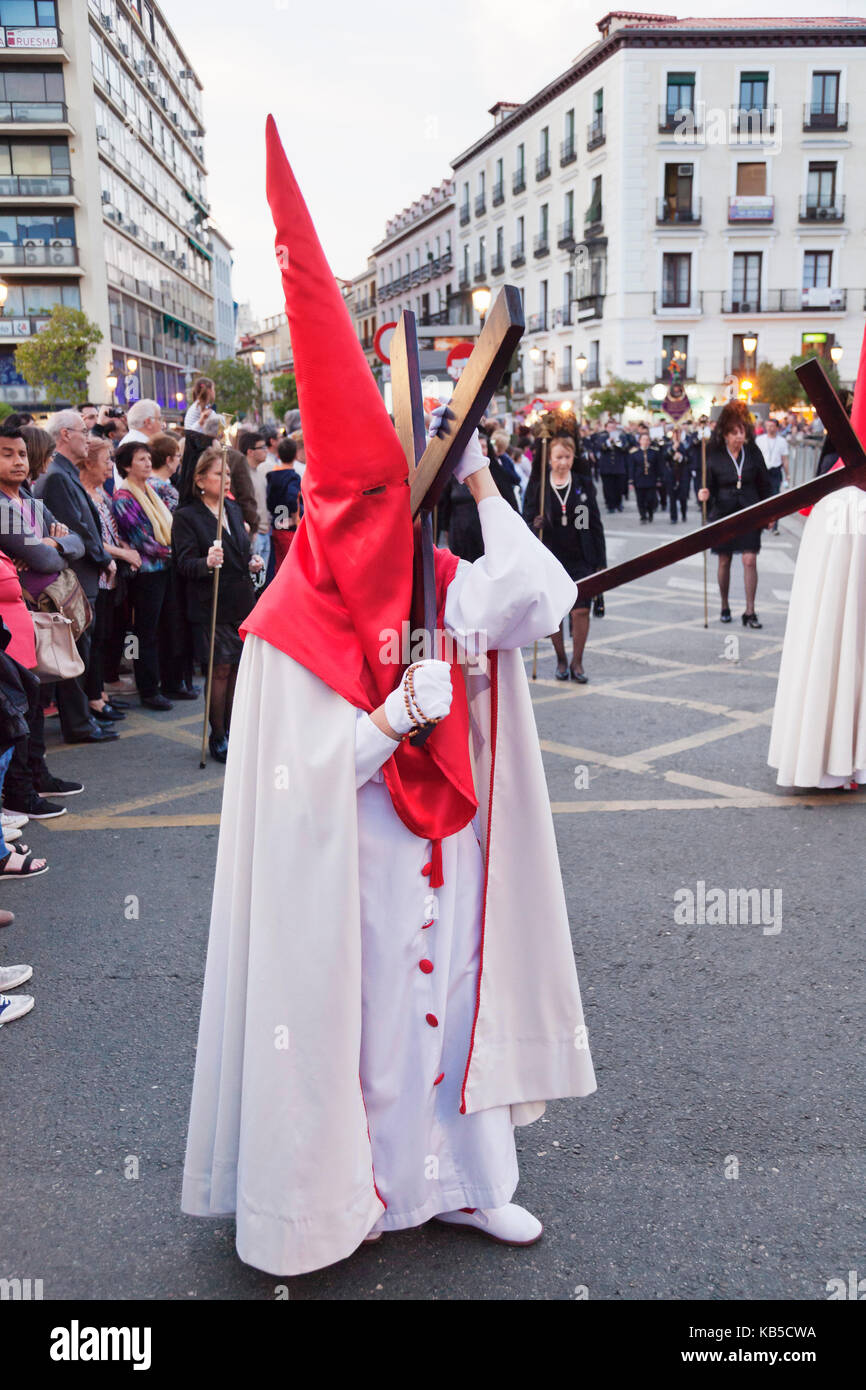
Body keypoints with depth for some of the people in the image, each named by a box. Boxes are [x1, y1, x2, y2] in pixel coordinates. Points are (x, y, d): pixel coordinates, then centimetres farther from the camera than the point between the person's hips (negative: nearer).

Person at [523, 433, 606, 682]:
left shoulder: (583, 484, 3)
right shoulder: (538, 486, 0)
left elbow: (594, 522, 5)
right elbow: (528, 517, 3)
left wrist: (600, 559, 2)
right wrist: (535, 524, -22)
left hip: (580, 558, 0)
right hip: (551, 557, 0)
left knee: (581, 611, -4)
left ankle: (577, 662, 10)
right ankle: (561, 660, 24)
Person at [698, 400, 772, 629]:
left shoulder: (753, 452, -1)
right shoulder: (714, 455, -6)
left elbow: (764, 484, 8)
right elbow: (708, 484, 0)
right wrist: (705, 495, -23)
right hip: (723, 512, 0)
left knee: (750, 560, -7)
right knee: (724, 562, 8)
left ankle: (750, 612, -2)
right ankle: (724, 607, 24)